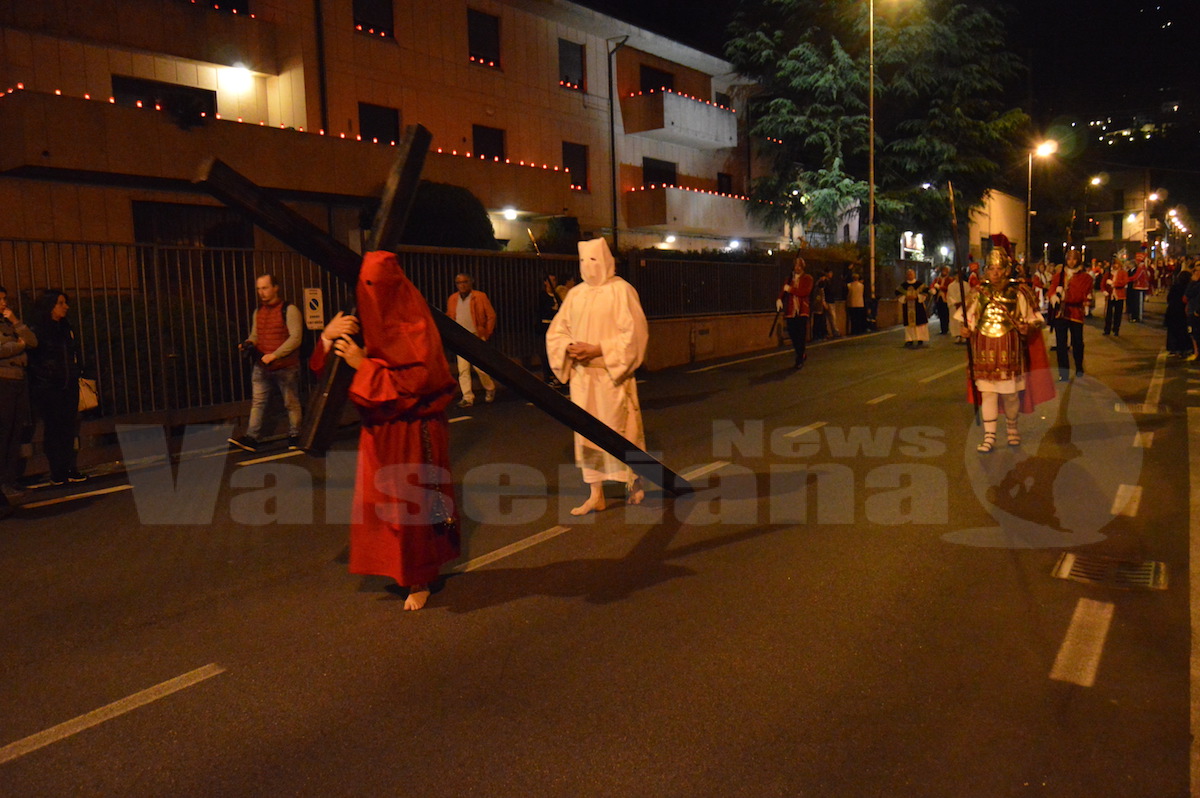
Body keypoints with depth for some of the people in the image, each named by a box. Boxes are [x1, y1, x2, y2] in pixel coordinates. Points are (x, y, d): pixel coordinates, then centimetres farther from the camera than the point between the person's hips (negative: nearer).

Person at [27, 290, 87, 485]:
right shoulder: (36, 332, -6)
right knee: (53, 429, -2)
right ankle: (57, 472, 3)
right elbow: (32, 361, -8)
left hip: (69, 387, 5)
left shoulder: (66, 328, 13)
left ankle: (69, 469, 10)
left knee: (68, 428, 5)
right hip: (47, 389, -5)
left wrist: (75, 377, 11)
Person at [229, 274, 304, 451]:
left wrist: (274, 355, -19)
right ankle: (252, 438, -1)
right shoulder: (258, 312, 14)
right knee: (257, 401, 0)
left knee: (291, 403, 4)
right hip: (262, 367, 6)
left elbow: (296, 337, -14)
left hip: (286, 368, -6)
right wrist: (249, 343, 1)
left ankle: (294, 437, 16)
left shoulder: (289, 310, -7)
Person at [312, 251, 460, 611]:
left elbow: (416, 382, -19)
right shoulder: (367, 323, 4)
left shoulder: (414, 326, -13)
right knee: (378, 502, 10)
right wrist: (328, 337, -16)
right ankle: (401, 568, 27)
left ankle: (420, 580, 16)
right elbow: (323, 368, 5)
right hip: (379, 430, 6)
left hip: (413, 432, -6)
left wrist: (364, 365, -21)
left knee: (413, 504, 1)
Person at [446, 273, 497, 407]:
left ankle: (490, 389, 19)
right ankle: (467, 398, 3)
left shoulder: (480, 297, -1)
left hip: (476, 337, -4)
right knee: (463, 369, -1)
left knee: (479, 367, -6)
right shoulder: (452, 299, 10)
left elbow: (491, 316, 1)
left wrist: (487, 333, -4)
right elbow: (448, 317, 18)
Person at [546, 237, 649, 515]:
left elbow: (634, 333, -12)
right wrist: (570, 348, -10)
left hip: (612, 374, -5)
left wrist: (597, 350, -19)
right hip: (581, 375, 5)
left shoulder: (620, 290, -6)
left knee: (619, 430, 1)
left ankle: (634, 481, 24)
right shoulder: (575, 294, 9)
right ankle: (595, 495, 13)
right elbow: (556, 332, 12)